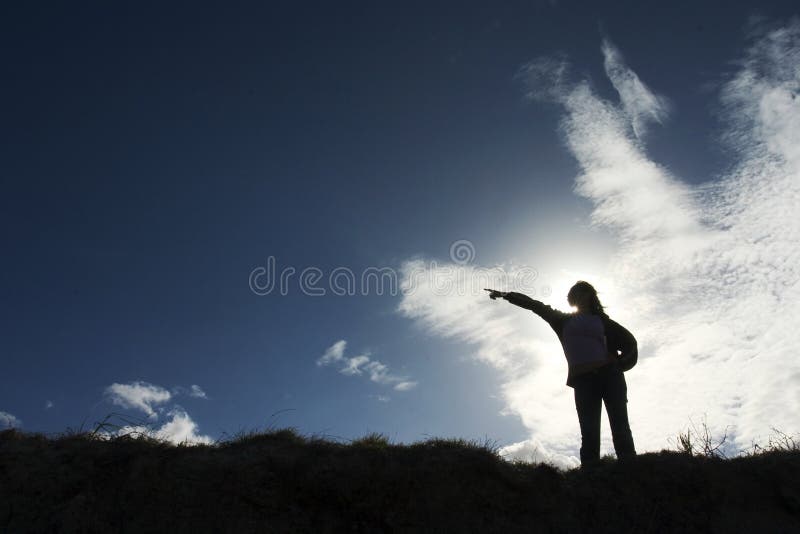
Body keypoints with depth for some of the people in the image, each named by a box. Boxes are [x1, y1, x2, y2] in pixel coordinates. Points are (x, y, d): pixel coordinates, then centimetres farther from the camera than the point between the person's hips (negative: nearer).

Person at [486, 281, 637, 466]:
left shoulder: (601, 320, 16)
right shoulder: (565, 320, 20)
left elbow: (629, 341, 15)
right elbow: (535, 305, 16)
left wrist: (619, 363, -1)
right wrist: (505, 295, 13)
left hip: (609, 375, 0)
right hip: (583, 379, 1)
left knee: (620, 427, -8)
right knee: (589, 431, -9)